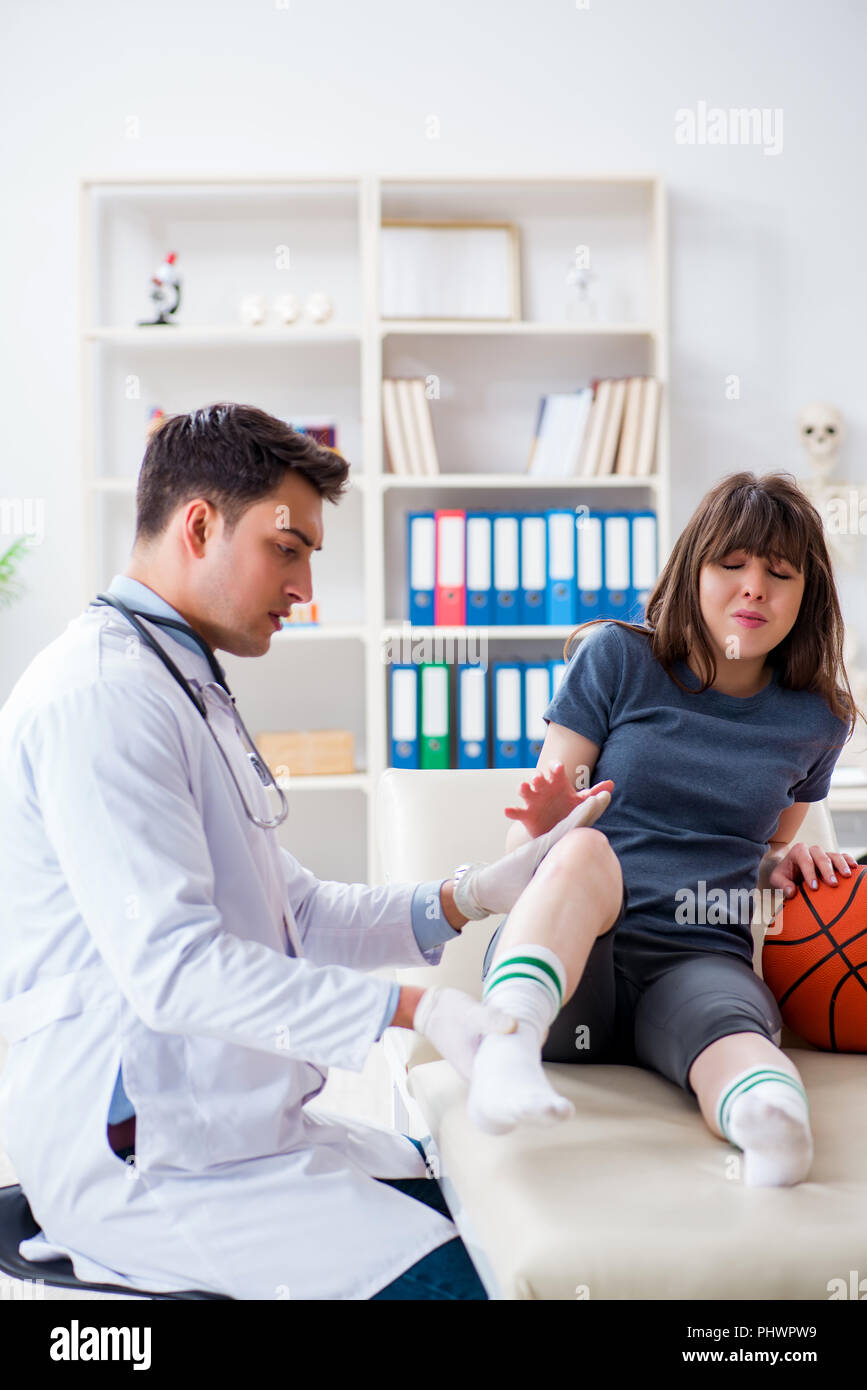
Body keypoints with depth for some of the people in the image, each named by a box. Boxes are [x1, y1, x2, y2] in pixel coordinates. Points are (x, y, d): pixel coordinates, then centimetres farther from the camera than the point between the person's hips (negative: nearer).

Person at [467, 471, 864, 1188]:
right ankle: (508, 1044, -60)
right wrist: (544, 825, -18)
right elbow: (535, 825, 6)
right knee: (586, 849, -36)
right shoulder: (617, 659, 6)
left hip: (700, 958, 1)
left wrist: (786, 862, 6)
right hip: (564, 946, -1)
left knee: (726, 1023, -36)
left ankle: (771, 1118, -69)